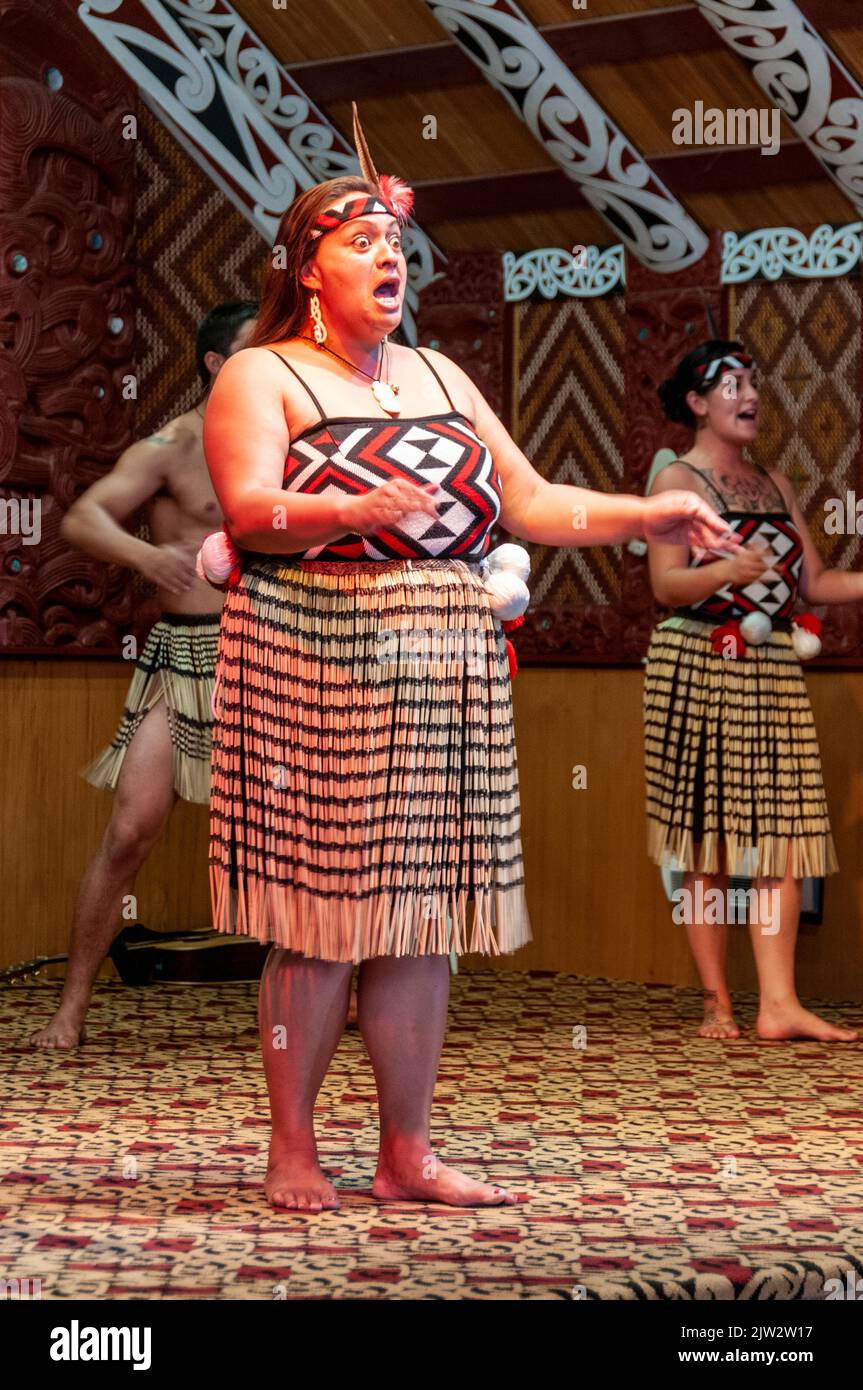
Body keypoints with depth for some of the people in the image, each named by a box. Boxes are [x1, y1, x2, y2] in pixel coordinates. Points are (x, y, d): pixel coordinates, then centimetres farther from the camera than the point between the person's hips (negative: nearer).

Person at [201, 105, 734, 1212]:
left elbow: (530, 503, 15)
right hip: (314, 671, -5)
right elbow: (247, 509, -15)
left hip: (441, 672, 5)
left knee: (419, 911, 5)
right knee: (319, 919, -4)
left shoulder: (438, 377, 19)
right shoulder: (261, 377, 1)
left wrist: (643, 516, 1)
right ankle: (291, 1149, 8)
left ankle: (406, 1154, 13)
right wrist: (355, 512, -32)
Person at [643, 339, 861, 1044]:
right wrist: (726, 571, -29)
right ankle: (718, 1002, 6)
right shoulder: (678, 479, -1)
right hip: (699, 668, -5)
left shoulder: (774, 483, 17)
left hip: (774, 673, 5)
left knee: (781, 829, -3)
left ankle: (779, 1004, -5)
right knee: (707, 837, -1)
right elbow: (666, 585, -11)